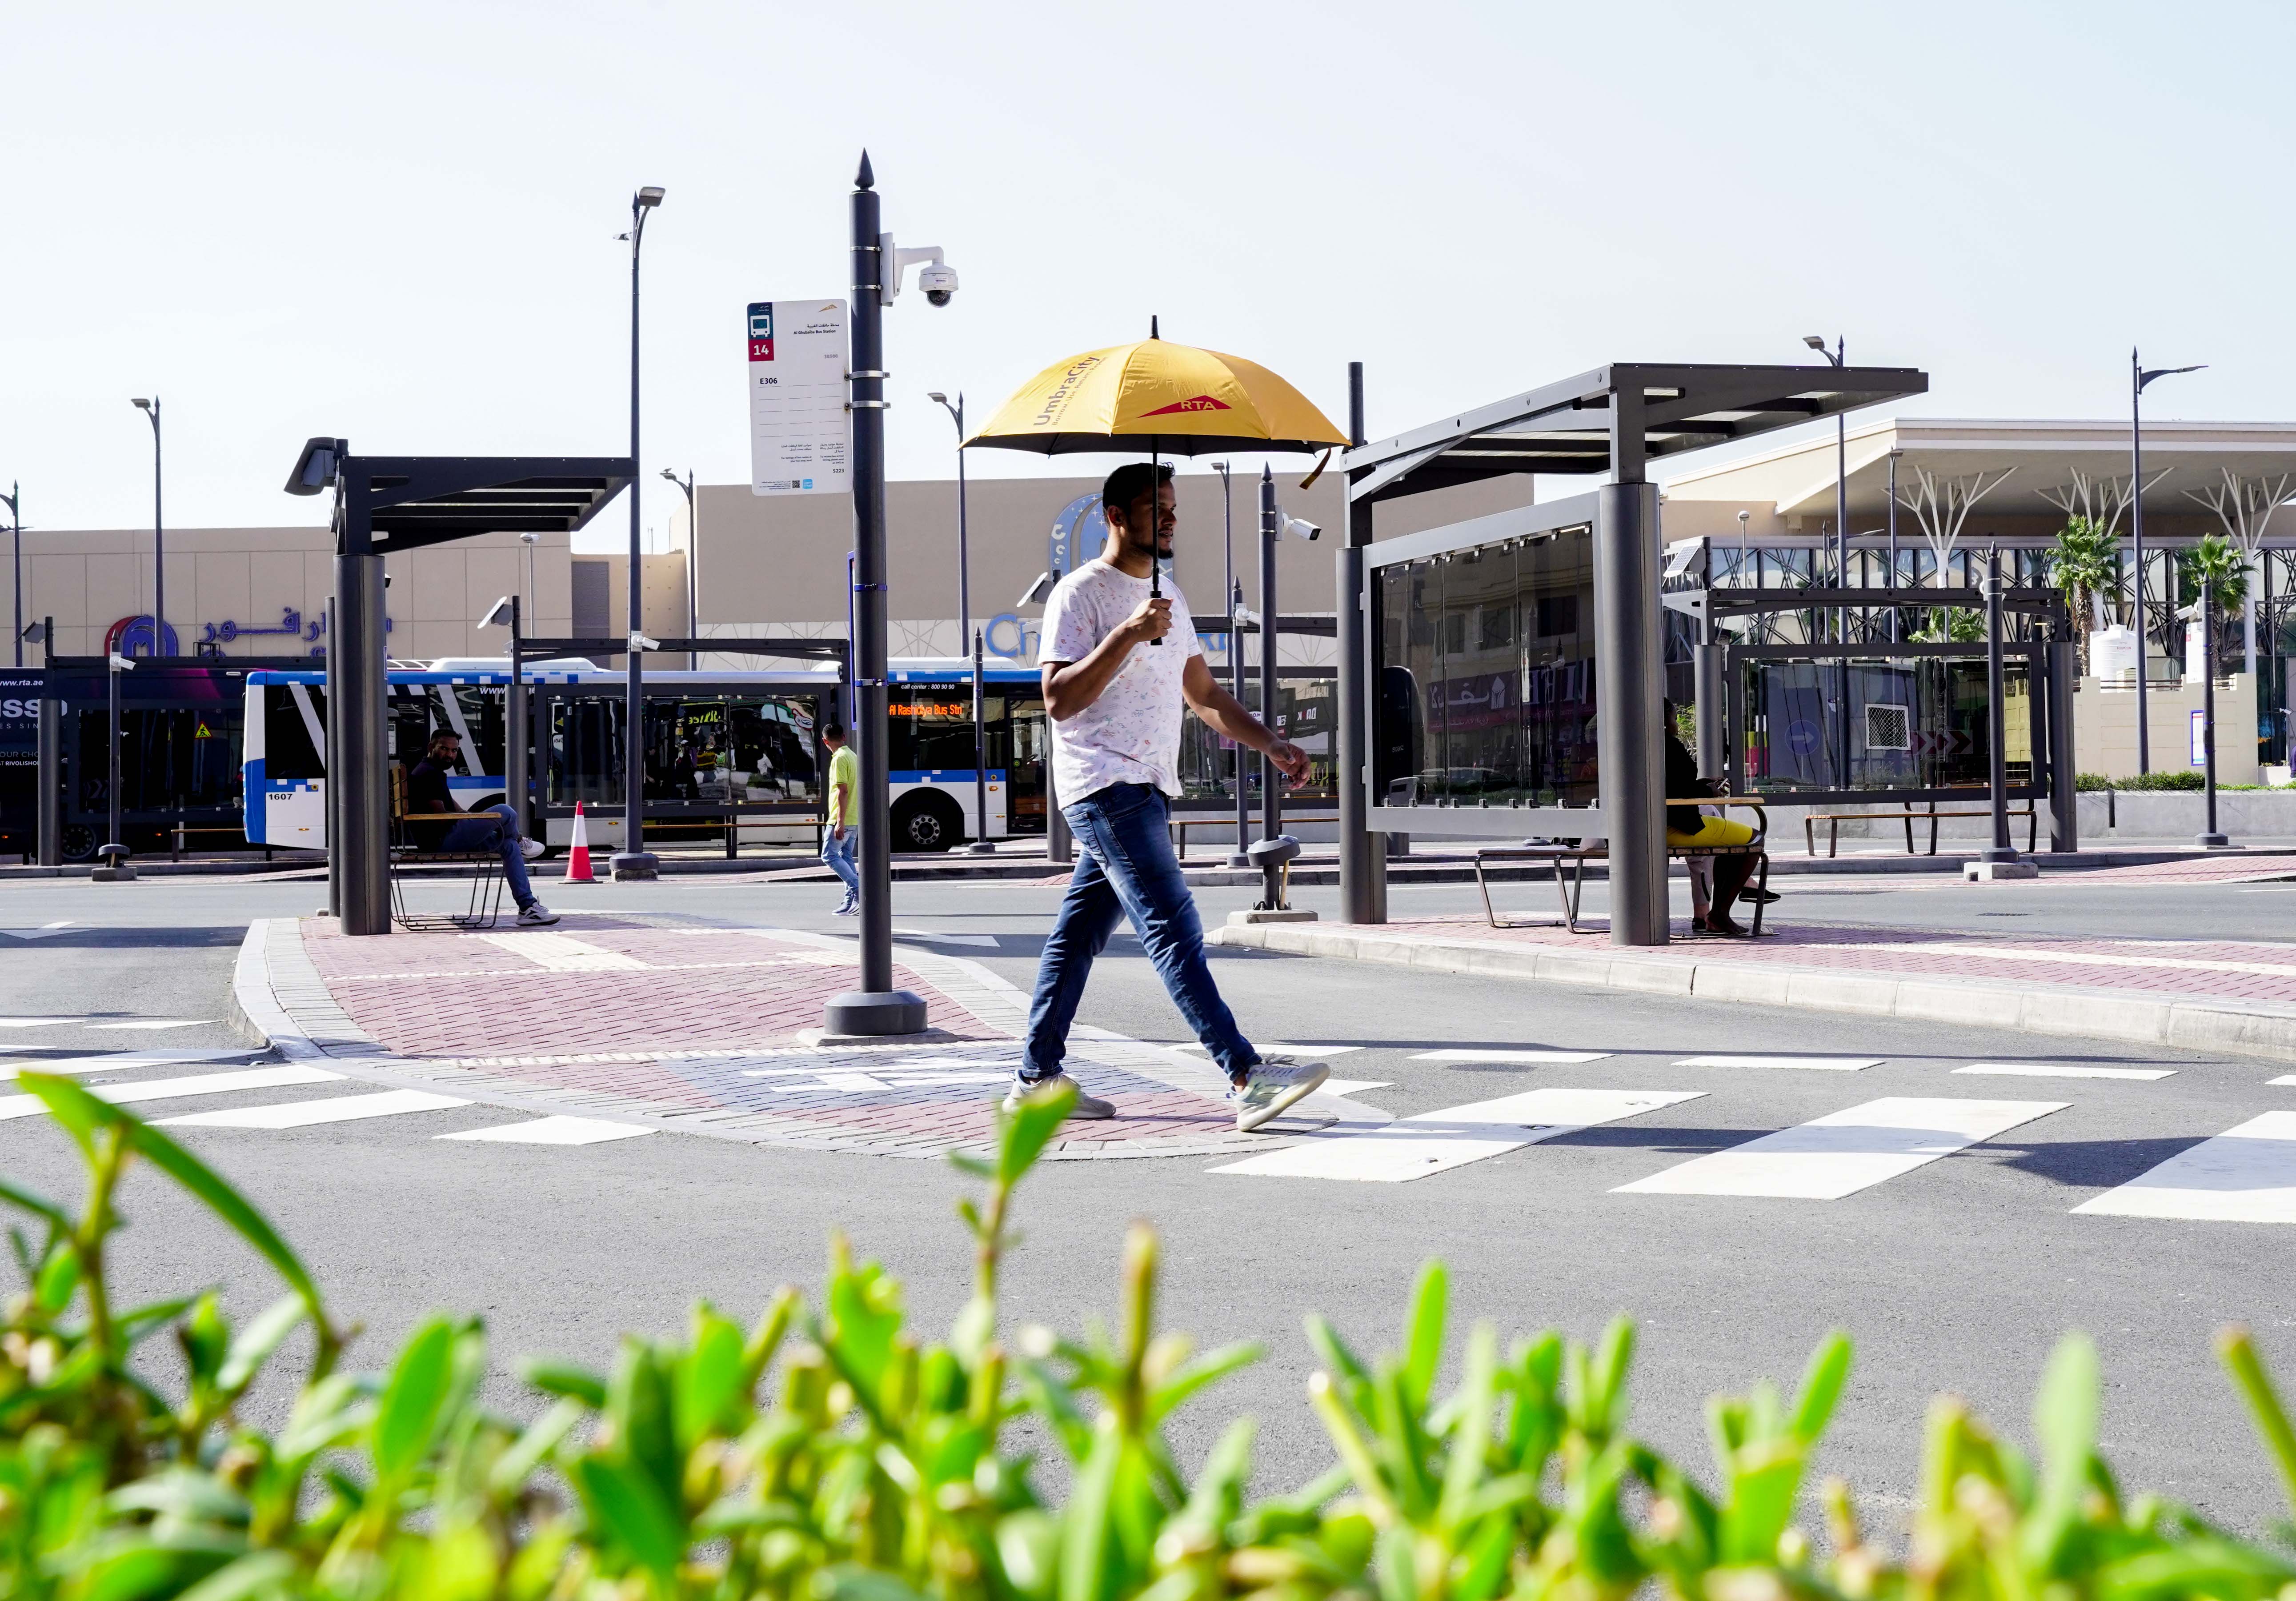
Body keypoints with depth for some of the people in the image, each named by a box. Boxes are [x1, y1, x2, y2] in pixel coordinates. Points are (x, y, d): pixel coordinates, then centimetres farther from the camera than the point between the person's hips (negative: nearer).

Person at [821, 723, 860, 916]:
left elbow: (843, 791, -20)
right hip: (855, 819, 9)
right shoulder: (853, 757, 14)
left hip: (842, 820, -9)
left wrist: (840, 822, -21)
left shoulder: (839, 759, -14)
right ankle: (852, 900, 8)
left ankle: (858, 890, -14)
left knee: (829, 856, -4)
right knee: (846, 857, 11)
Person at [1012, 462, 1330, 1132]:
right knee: (1173, 927, -15)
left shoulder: (1168, 595, 19)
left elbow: (1204, 693, 25)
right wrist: (1126, 636, -25)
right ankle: (1247, 1077, -23)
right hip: (1103, 783, -9)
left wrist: (1271, 744, 13)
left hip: (1142, 787, 9)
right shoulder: (1081, 593, -9)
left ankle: (1037, 1077, 17)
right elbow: (1059, 700, -17)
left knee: (1080, 932, 11)